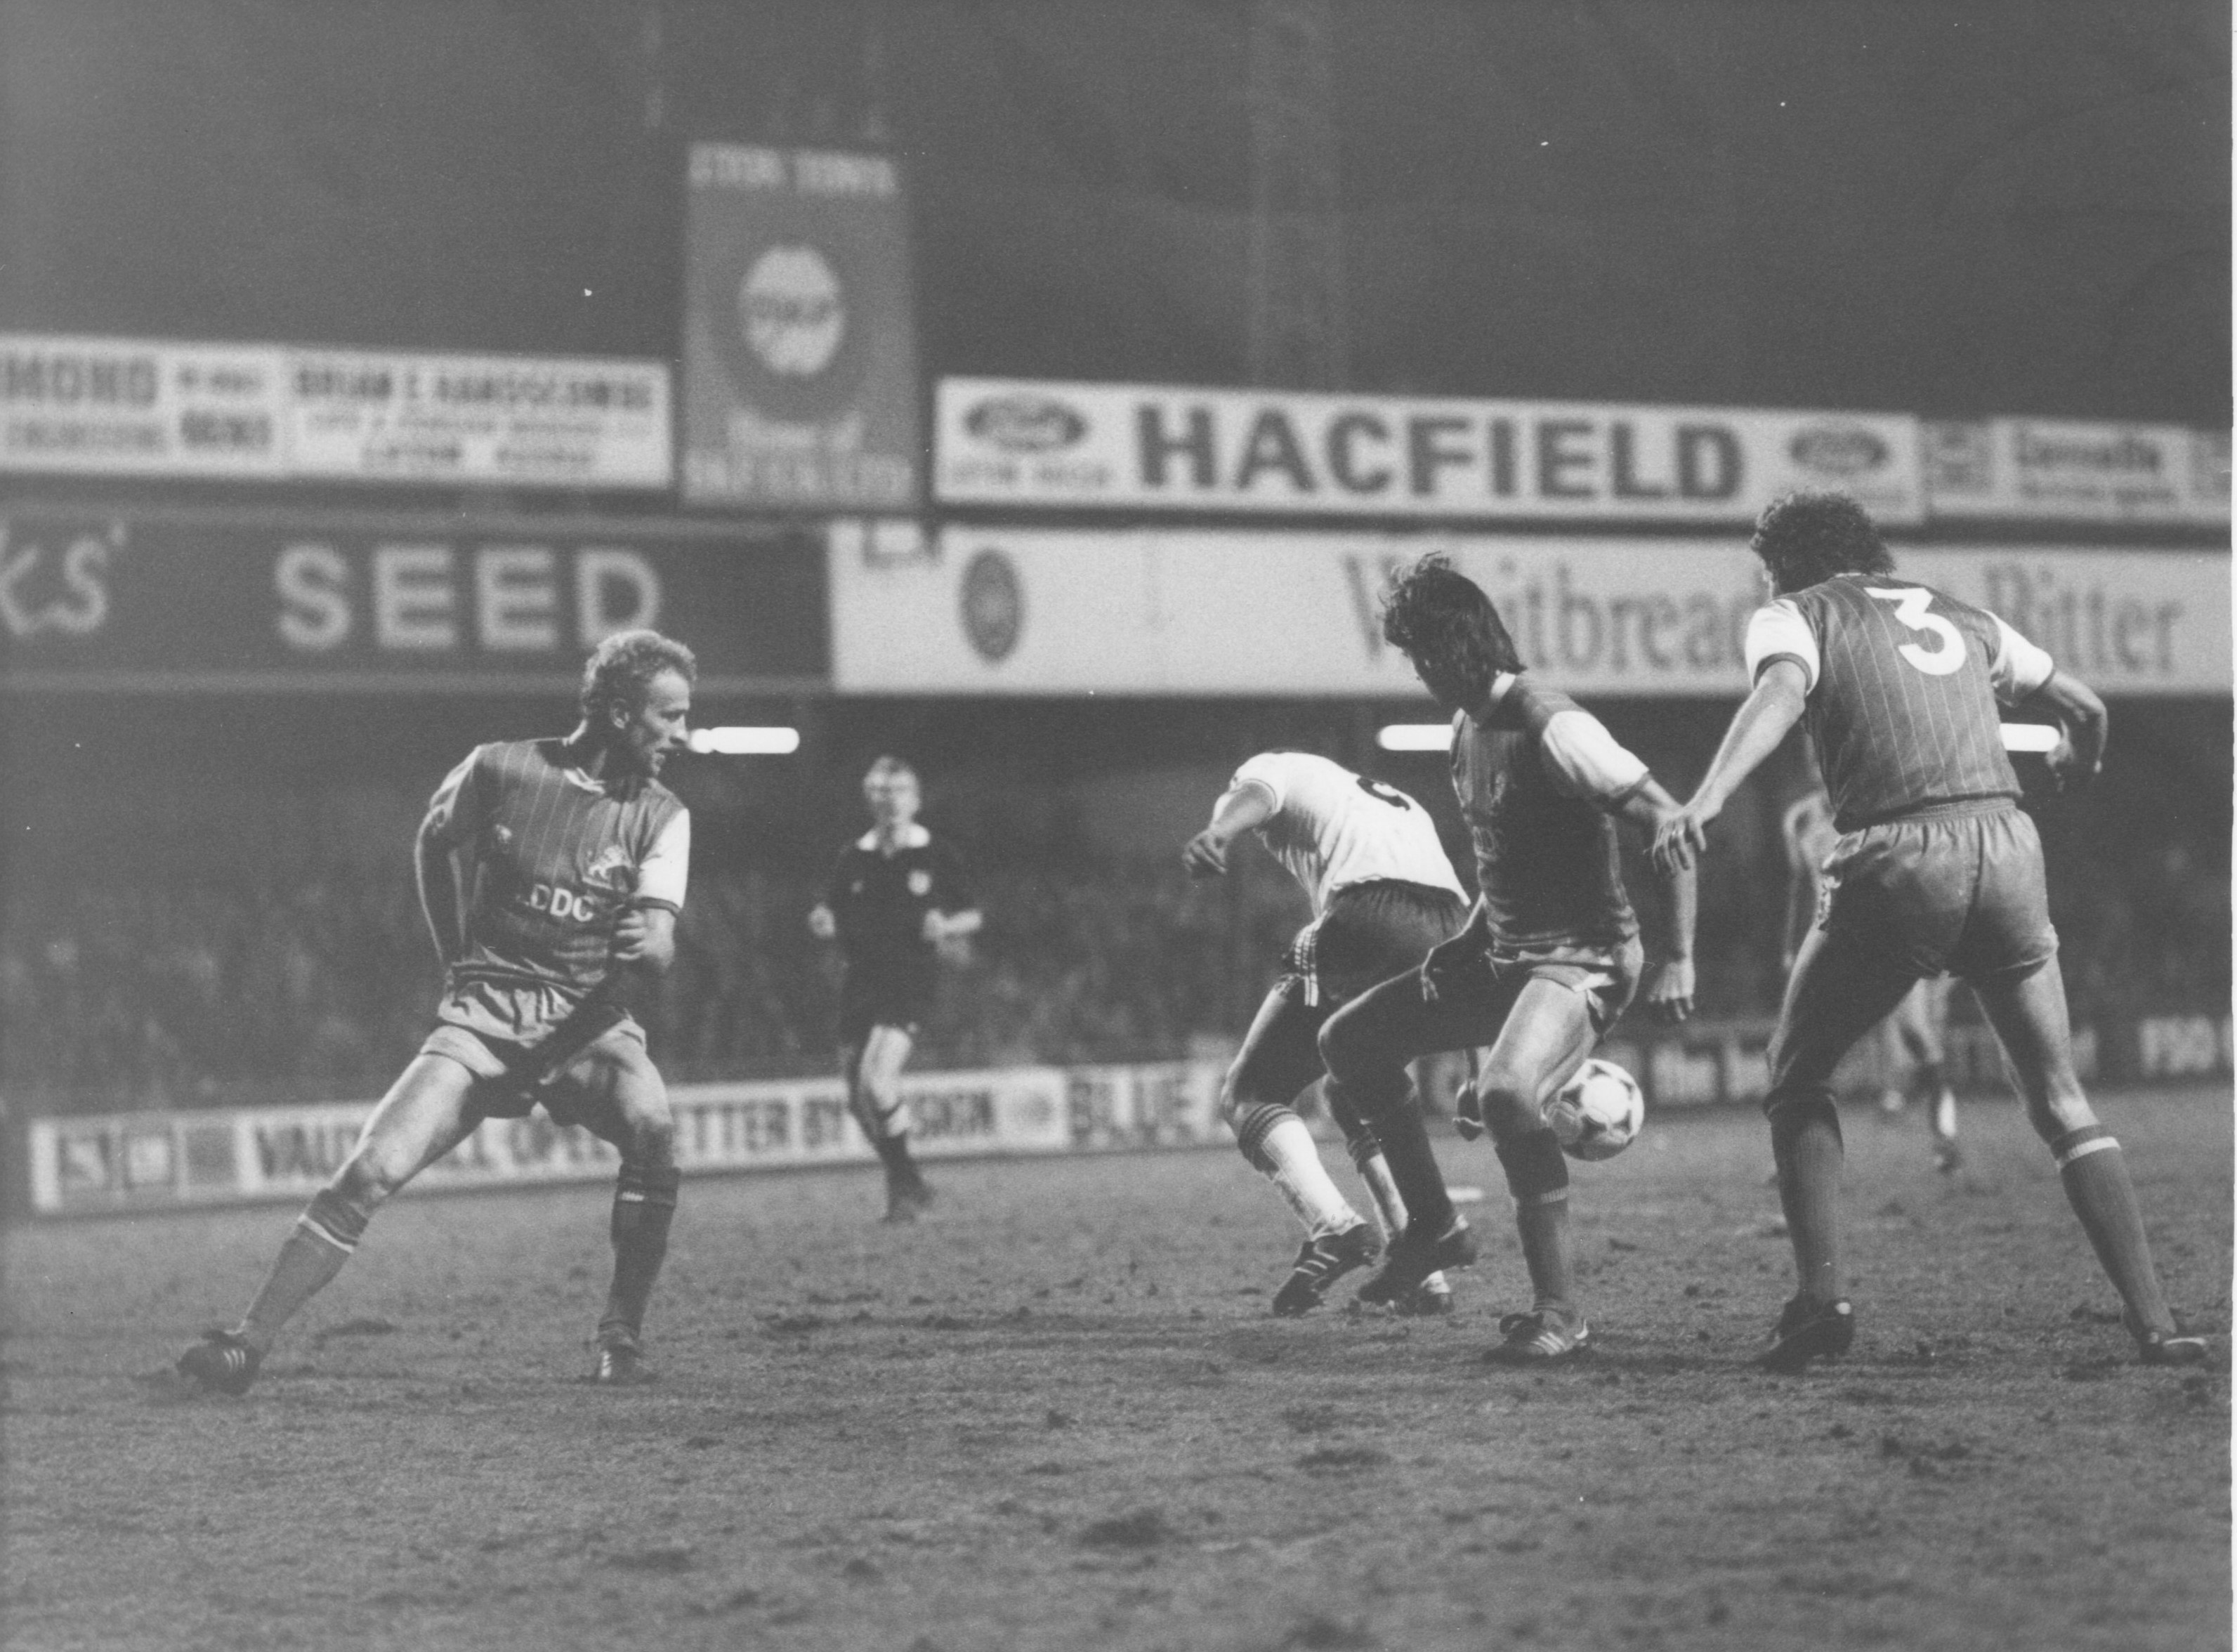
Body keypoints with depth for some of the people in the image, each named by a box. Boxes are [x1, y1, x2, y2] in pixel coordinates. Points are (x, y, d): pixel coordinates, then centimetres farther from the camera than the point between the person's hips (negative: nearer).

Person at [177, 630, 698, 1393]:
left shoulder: (660, 816, -2)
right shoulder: (499, 770, -3)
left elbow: (660, 947, -14)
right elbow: (435, 841, 17)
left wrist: (647, 942, -38)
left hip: (587, 1018, 1)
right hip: (483, 1014, -1)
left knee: (655, 1129, -30)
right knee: (371, 1171, -15)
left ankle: (621, 1340, -16)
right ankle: (249, 1344, -8)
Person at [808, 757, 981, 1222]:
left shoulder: (937, 855, 1)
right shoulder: (854, 858, 10)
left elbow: (973, 916, 8)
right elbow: (834, 917, 18)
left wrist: (946, 927, -12)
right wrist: (822, 924, -5)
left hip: (911, 980, -5)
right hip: (861, 982, 5)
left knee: (877, 1082, -22)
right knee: (858, 1100, 5)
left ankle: (904, 1185, -6)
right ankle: (909, 1184, 25)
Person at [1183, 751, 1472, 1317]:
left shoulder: (1277, 768, 20)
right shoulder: (1397, 804, 41)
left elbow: (1254, 795, -7)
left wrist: (1218, 835, -30)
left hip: (1368, 917, -7)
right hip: (1445, 928, 7)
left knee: (1250, 1094, 3)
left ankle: (1332, 1226, -21)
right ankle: (1424, 1275, 18)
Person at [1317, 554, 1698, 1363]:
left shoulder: (1550, 726, -20)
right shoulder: (1468, 728, 10)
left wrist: (1677, 960, -27)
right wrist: (1468, 941, 12)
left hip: (1582, 956, -10)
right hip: (1502, 956, 10)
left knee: (1504, 1092, -34)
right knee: (1348, 1041, 11)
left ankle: (1559, 1310, -24)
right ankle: (1433, 1226, 21)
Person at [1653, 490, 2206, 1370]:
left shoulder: (1795, 615, 12)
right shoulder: (1959, 615, 25)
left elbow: (1780, 692, -13)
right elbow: (2085, 706, 35)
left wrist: (1706, 798, -29)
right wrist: (2077, 761, 59)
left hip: (1898, 858, -4)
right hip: (2007, 838, 4)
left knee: (1797, 1081, 15)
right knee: (2062, 1102, 11)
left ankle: (1820, 1298, 0)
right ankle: (2153, 1321, 0)